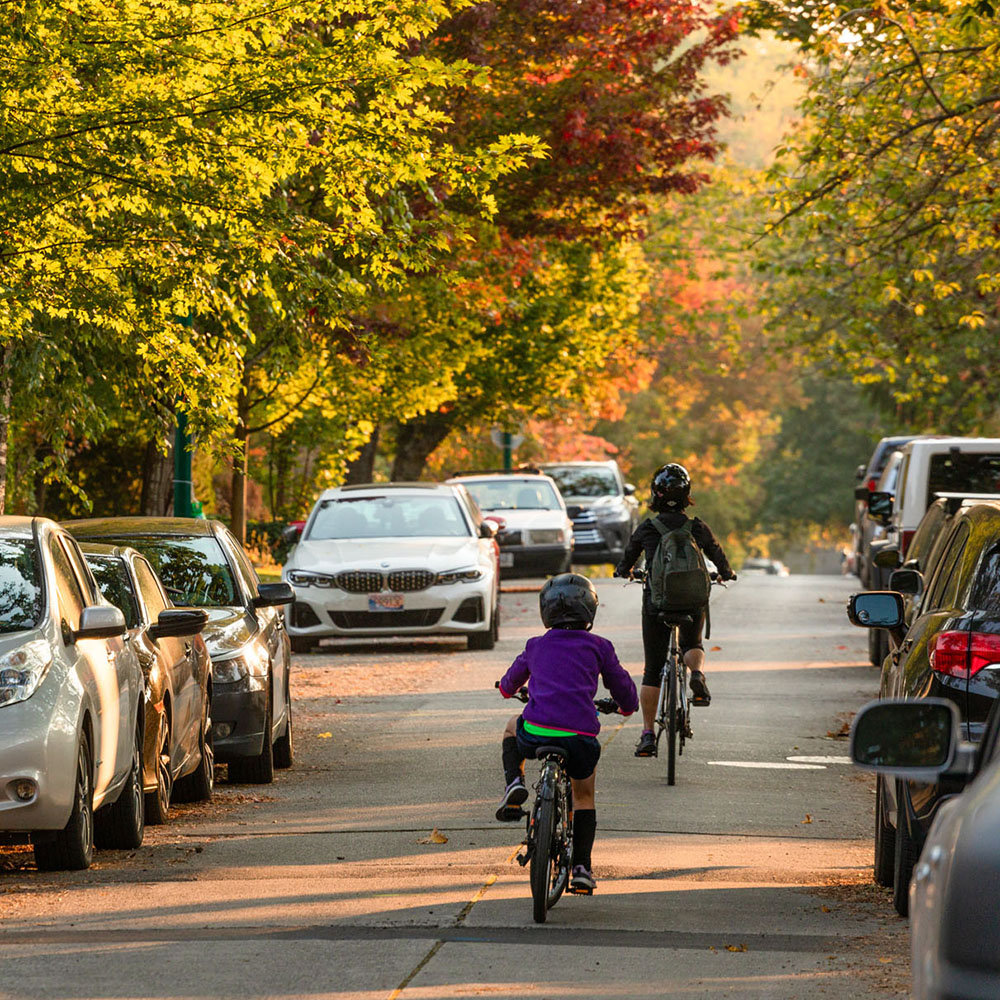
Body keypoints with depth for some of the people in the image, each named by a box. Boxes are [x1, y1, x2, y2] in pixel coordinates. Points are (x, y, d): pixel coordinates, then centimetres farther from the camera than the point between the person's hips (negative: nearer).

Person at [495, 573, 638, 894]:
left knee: (512, 727, 36)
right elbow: (623, 686, 18)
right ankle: (581, 868, 17)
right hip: (581, 734, -1)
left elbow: (509, 684, 34)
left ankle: (514, 782, 12)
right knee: (584, 794, 24)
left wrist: (509, 688, 58)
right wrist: (626, 707, 42)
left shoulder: (536, 647, 17)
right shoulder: (598, 647, 11)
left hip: (537, 732, 1)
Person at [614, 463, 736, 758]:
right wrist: (727, 574, 35)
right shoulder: (697, 527, -1)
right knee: (692, 645, 29)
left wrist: (623, 571, 38)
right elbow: (717, 555, 12)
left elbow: (628, 558, 14)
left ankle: (648, 734, 6)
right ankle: (697, 673, -7)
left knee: (652, 670, 8)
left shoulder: (646, 529, -2)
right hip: (692, 601, 1)